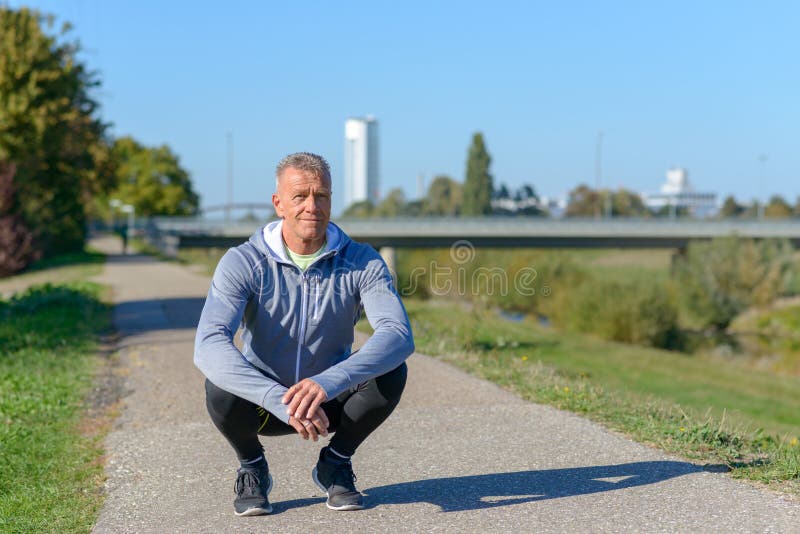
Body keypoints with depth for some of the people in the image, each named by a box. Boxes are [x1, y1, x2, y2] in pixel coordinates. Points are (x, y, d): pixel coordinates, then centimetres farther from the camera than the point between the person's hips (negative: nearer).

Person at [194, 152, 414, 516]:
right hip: (264, 404, -1)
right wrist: (282, 401, -48)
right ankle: (252, 468, 0)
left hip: (333, 402, 1)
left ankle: (335, 463, 1)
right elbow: (209, 345, -34)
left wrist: (328, 383, -48)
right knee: (221, 387, -33)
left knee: (391, 373, -27)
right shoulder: (242, 263, -20)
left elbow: (399, 334, -31)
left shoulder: (362, 262, -16)